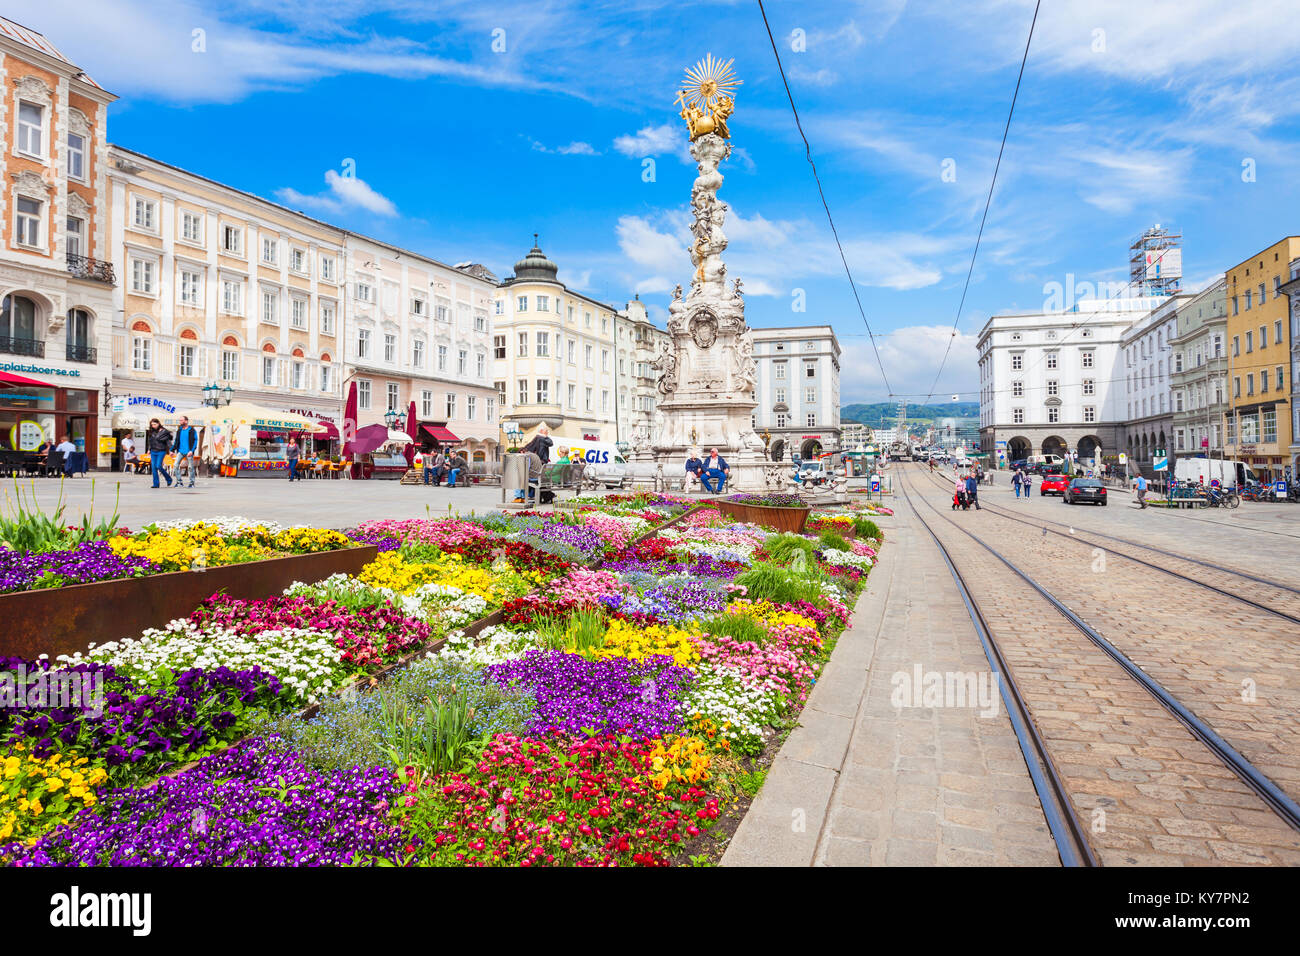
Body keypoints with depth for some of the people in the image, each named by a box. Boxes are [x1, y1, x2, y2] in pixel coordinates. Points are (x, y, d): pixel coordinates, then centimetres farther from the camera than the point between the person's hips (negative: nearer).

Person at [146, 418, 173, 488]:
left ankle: (169, 479, 5)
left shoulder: (164, 431, -5)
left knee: (158, 466, -15)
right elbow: (150, 442, 22)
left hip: (161, 451, -5)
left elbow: (168, 441, -6)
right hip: (153, 452, 5)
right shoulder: (151, 432, 11)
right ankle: (156, 484, 4)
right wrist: (149, 449, 18)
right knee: (153, 467, 0)